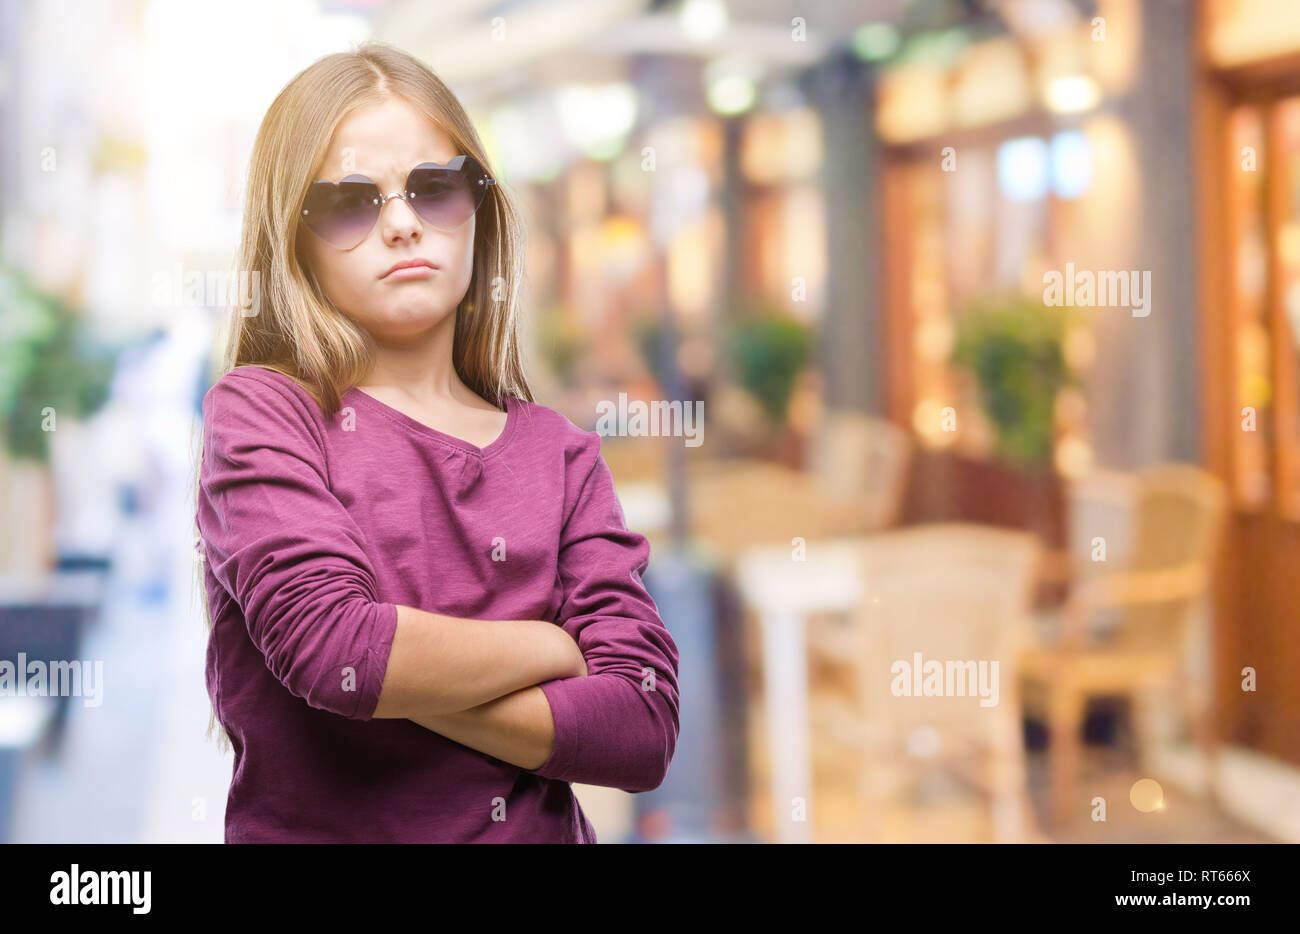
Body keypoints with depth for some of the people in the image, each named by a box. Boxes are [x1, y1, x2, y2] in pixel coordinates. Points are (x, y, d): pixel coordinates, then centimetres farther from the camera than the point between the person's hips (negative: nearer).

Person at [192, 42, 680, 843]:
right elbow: (332, 644, -15)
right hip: (314, 827, -2)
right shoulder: (259, 411, 0)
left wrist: (393, 682, -10)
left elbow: (644, 729, -3)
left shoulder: (560, 453, 7)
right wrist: (557, 649, -4)